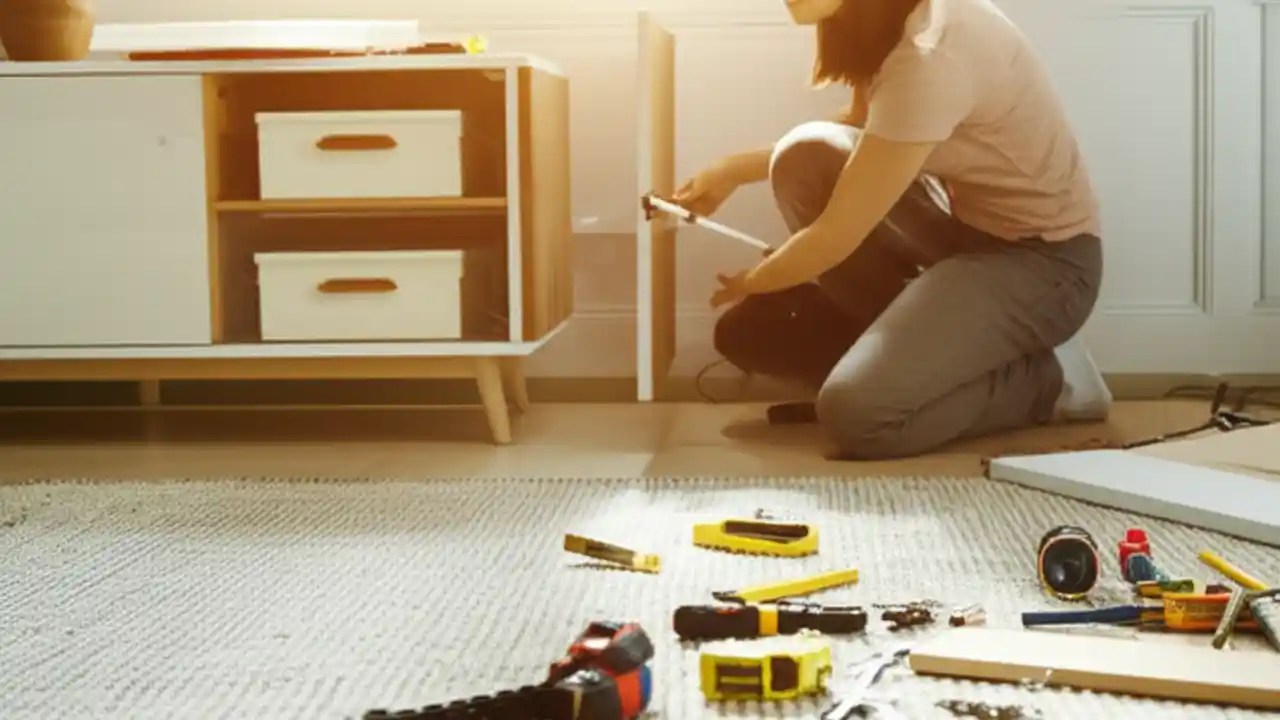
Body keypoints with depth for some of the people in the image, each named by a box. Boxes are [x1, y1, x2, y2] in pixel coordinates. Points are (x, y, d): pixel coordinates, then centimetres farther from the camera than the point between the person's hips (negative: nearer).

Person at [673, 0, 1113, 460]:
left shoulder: (929, 57, -30)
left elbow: (837, 237, -22)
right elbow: (859, 130, 17)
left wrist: (750, 283, -3)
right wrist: (736, 169, 10)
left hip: (1042, 258, -8)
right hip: (969, 220, 8)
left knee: (855, 411, -21)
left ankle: (1047, 378, 0)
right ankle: (908, 336, 6)